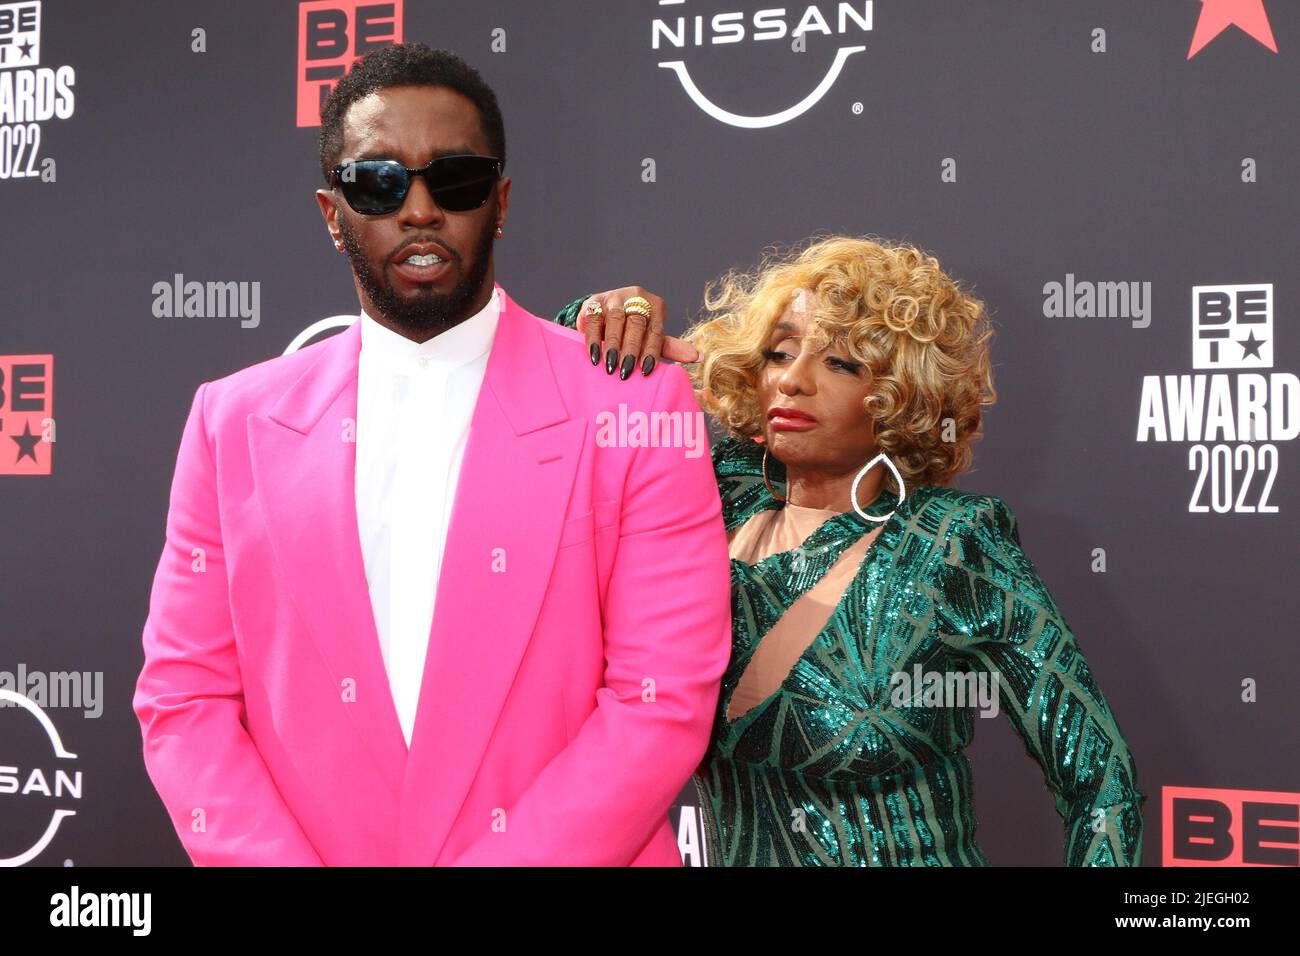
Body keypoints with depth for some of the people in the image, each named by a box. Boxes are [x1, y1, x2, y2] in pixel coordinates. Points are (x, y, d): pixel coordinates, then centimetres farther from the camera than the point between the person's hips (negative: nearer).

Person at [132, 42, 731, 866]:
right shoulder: (235, 422, 0)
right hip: (298, 846, 2)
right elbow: (185, 700, 0)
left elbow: (664, 702, -12)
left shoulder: (635, 407, -8)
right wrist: (276, 858, -14)